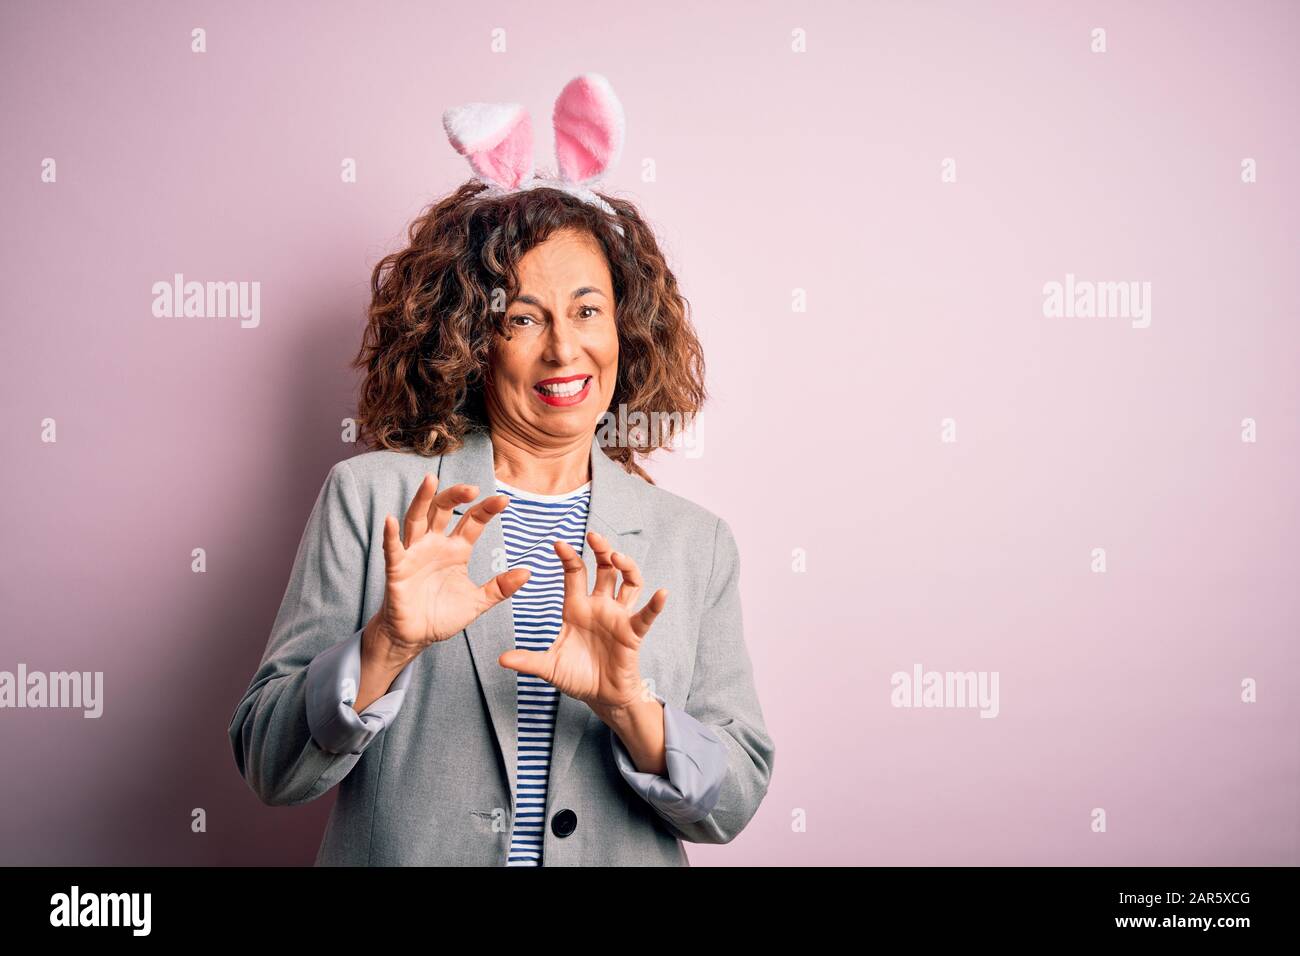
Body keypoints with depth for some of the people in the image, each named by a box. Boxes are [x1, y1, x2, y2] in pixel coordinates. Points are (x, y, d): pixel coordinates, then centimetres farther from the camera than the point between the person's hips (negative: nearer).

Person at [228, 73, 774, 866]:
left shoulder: (696, 542, -4)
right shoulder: (371, 498, -9)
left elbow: (734, 803, -6)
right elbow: (270, 769, -11)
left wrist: (628, 705, -24)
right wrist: (386, 646, -28)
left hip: (624, 857, 2)